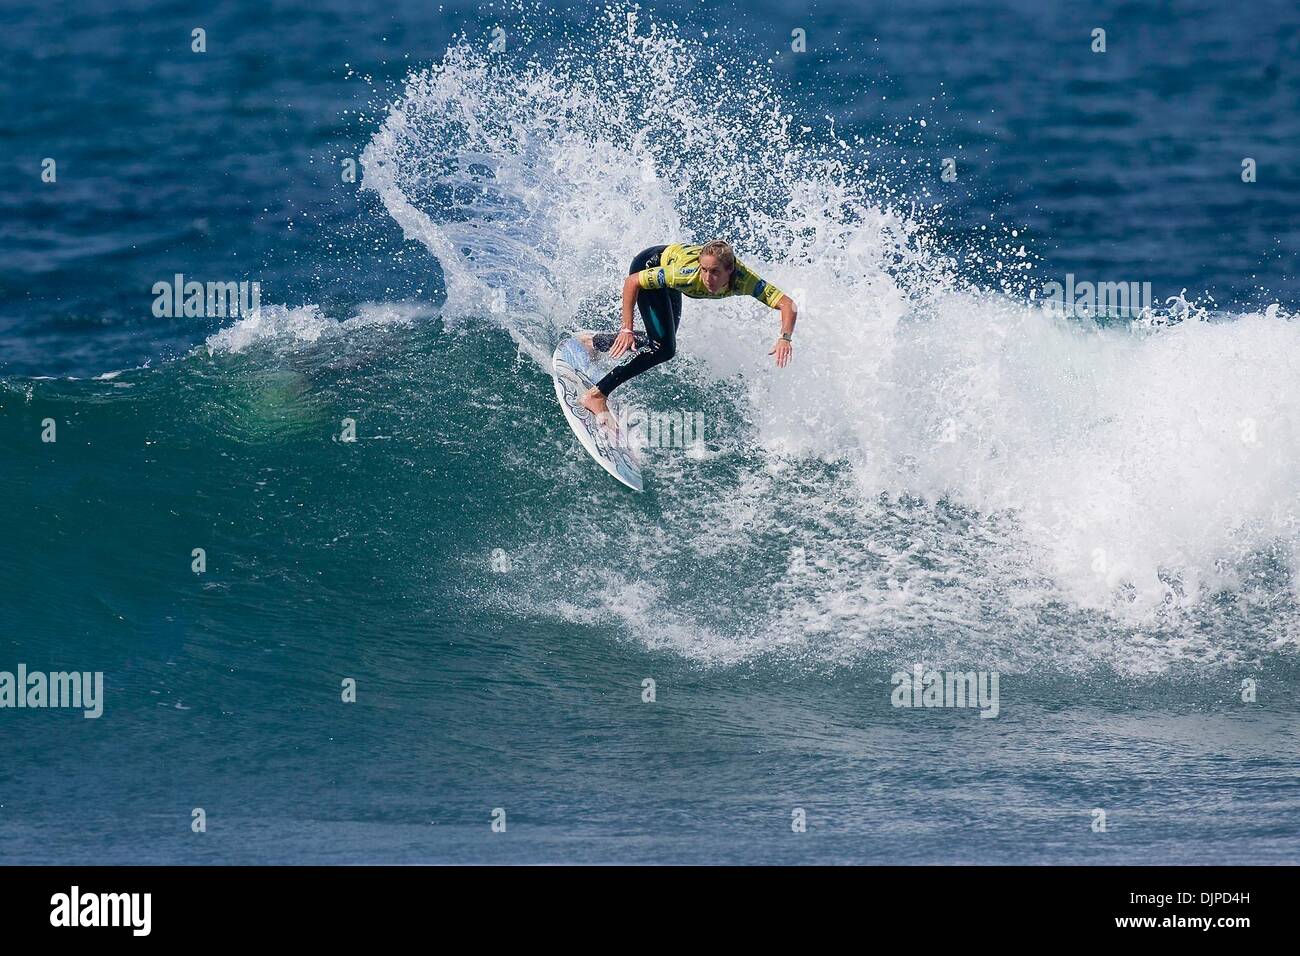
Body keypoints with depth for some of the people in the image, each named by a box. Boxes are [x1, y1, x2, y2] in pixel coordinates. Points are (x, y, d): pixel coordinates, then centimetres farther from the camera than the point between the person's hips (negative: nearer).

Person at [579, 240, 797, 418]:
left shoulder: (744, 279, -35)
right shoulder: (687, 273, -42)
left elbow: (787, 304, -38)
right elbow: (632, 281, -32)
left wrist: (785, 338, -56)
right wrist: (627, 329, -37)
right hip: (648, 266, -5)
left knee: (661, 342, 19)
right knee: (663, 348, -18)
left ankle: (592, 342, 40)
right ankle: (596, 395, -10)